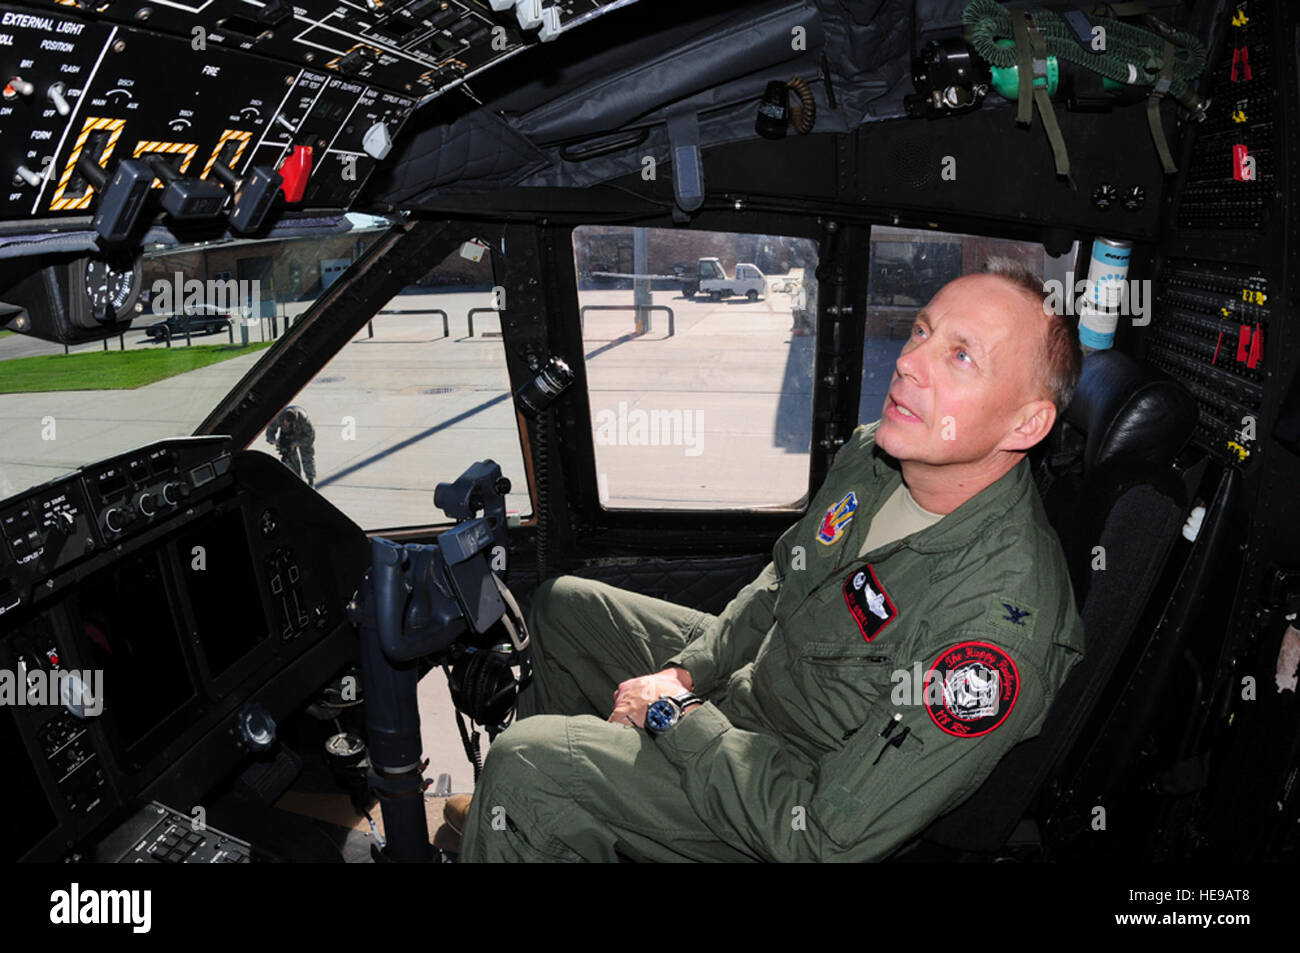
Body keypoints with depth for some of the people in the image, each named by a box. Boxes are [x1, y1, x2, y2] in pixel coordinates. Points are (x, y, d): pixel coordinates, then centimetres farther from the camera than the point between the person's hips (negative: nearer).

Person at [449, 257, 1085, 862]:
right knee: (563, 605, 16)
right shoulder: (872, 453, -10)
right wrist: (682, 673, -2)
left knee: (525, 766, -22)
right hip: (749, 677, 8)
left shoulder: (1002, 618, -35)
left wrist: (673, 713, -22)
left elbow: (828, 839, -31)